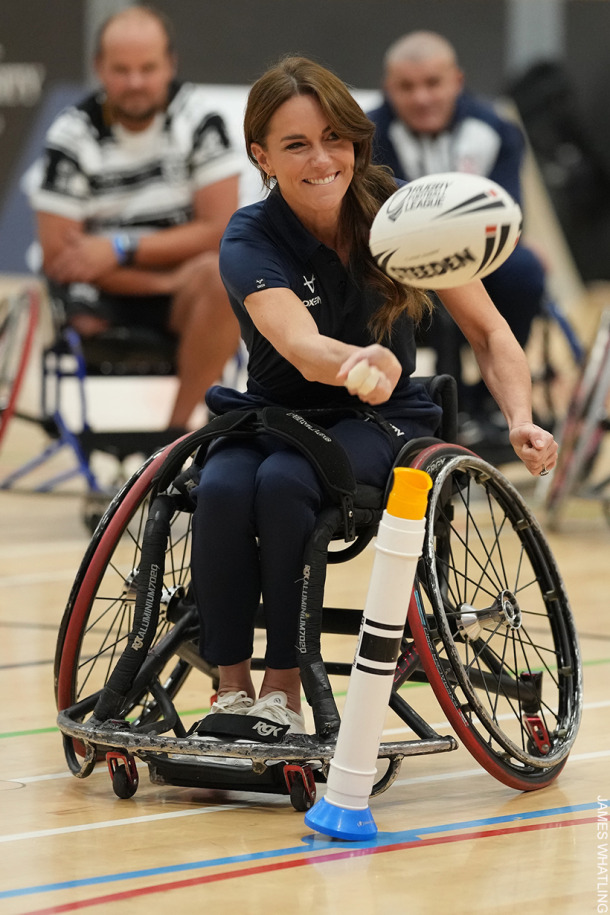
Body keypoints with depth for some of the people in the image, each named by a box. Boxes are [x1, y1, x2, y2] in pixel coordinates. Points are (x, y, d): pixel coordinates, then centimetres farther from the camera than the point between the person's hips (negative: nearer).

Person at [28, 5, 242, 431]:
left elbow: (220, 229, -7)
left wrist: (122, 249, -16)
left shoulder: (197, 115, -6)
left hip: (183, 284, 1)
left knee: (221, 273, -33)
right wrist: (168, 281, -17)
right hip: (102, 287, -1)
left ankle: (178, 429, -24)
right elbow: (57, 257, -10)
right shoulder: (74, 135, -8)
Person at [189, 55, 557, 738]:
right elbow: (299, 343, -36)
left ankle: (283, 691, -24)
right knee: (221, 489, -32)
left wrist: (521, 422, -20)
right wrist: (352, 363, -60)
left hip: (382, 422, -1)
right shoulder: (250, 241, -16)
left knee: (285, 481, -32)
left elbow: (488, 331, -2)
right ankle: (231, 689, -19)